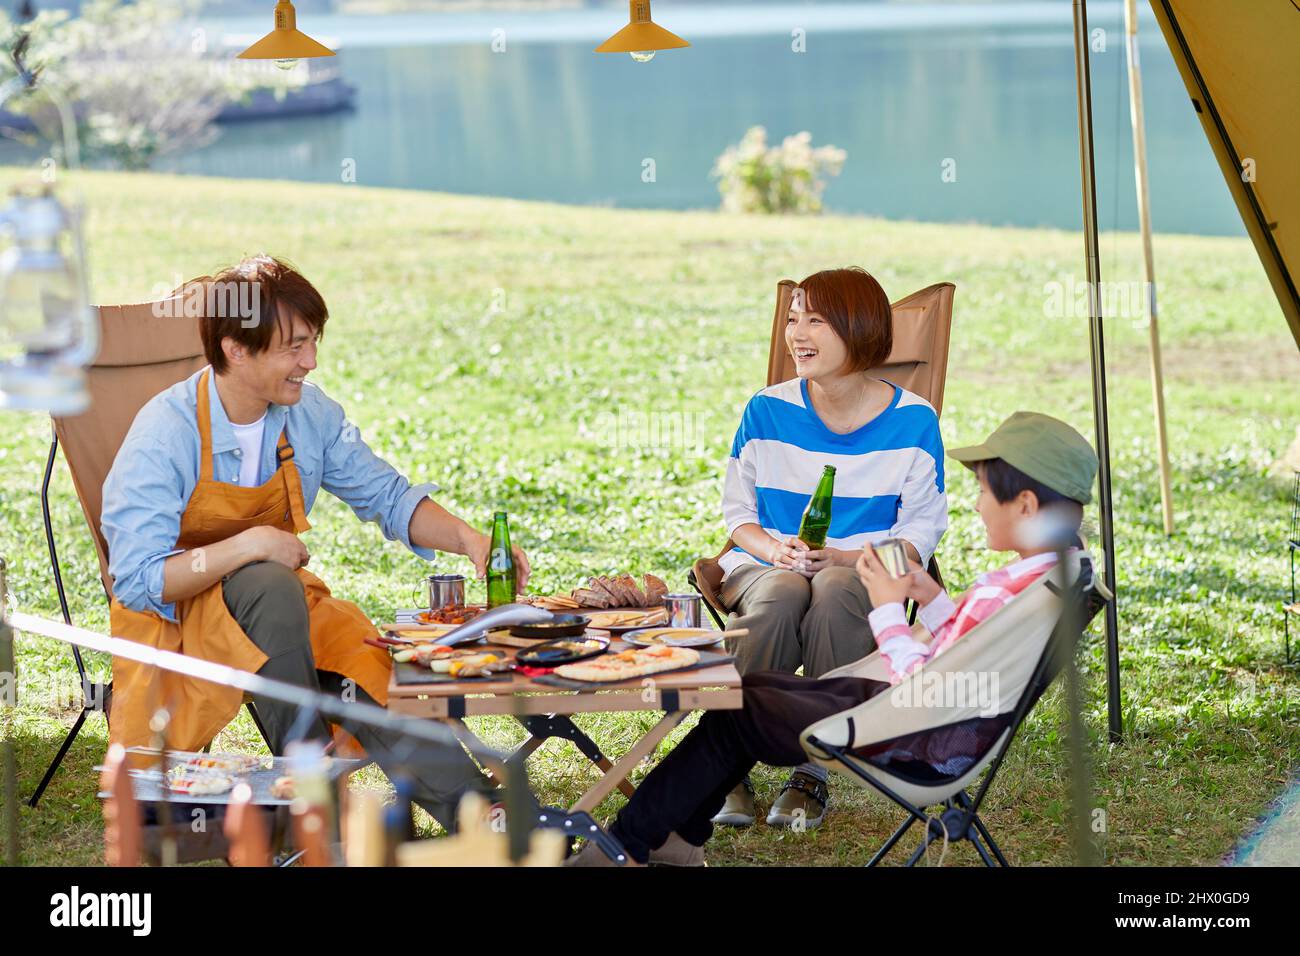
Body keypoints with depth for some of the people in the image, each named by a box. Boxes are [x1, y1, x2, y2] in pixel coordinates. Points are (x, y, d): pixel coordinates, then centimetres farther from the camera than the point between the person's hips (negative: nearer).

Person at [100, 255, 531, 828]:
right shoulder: (164, 434, -21)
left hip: (281, 603, 5)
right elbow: (138, 581, -25)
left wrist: (467, 539, -12)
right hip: (176, 615, -5)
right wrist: (248, 547, -34)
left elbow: (387, 496, 5)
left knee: (372, 675, -23)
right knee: (271, 586, -35)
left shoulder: (311, 413, -4)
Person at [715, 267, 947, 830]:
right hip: (767, 566, 1)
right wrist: (775, 549, -13)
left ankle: (812, 776, -30)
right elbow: (737, 509, 9)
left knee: (834, 590, -38)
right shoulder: (767, 412, 3)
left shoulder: (912, 421, -2)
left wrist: (843, 557, -18)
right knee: (782, 593, -37)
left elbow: (921, 531, -1)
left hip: (865, 574, -1)